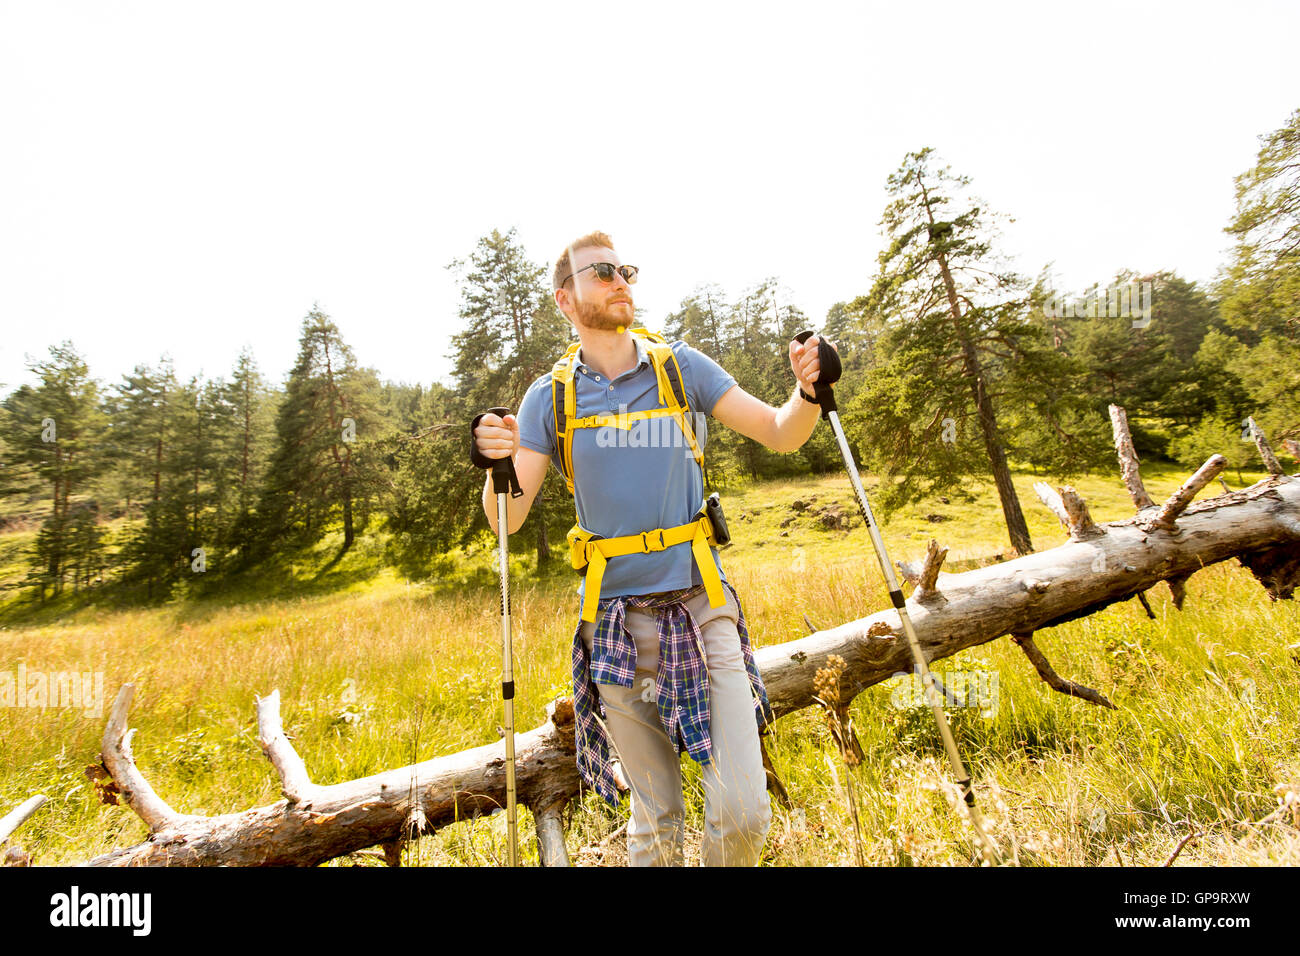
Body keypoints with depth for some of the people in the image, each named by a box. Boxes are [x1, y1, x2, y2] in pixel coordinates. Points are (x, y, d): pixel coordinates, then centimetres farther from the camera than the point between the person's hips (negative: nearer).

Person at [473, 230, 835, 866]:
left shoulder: (681, 368, 3)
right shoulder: (550, 397, 3)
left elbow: (780, 434, 2)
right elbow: (508, 520, -2)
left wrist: (807, 393, -19)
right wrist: (498, 466, -22)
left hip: (702, 606, 1)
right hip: (617, 622, 0)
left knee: (744, 810, 0)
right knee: (655, 824, 12)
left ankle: (725, 859, 33)